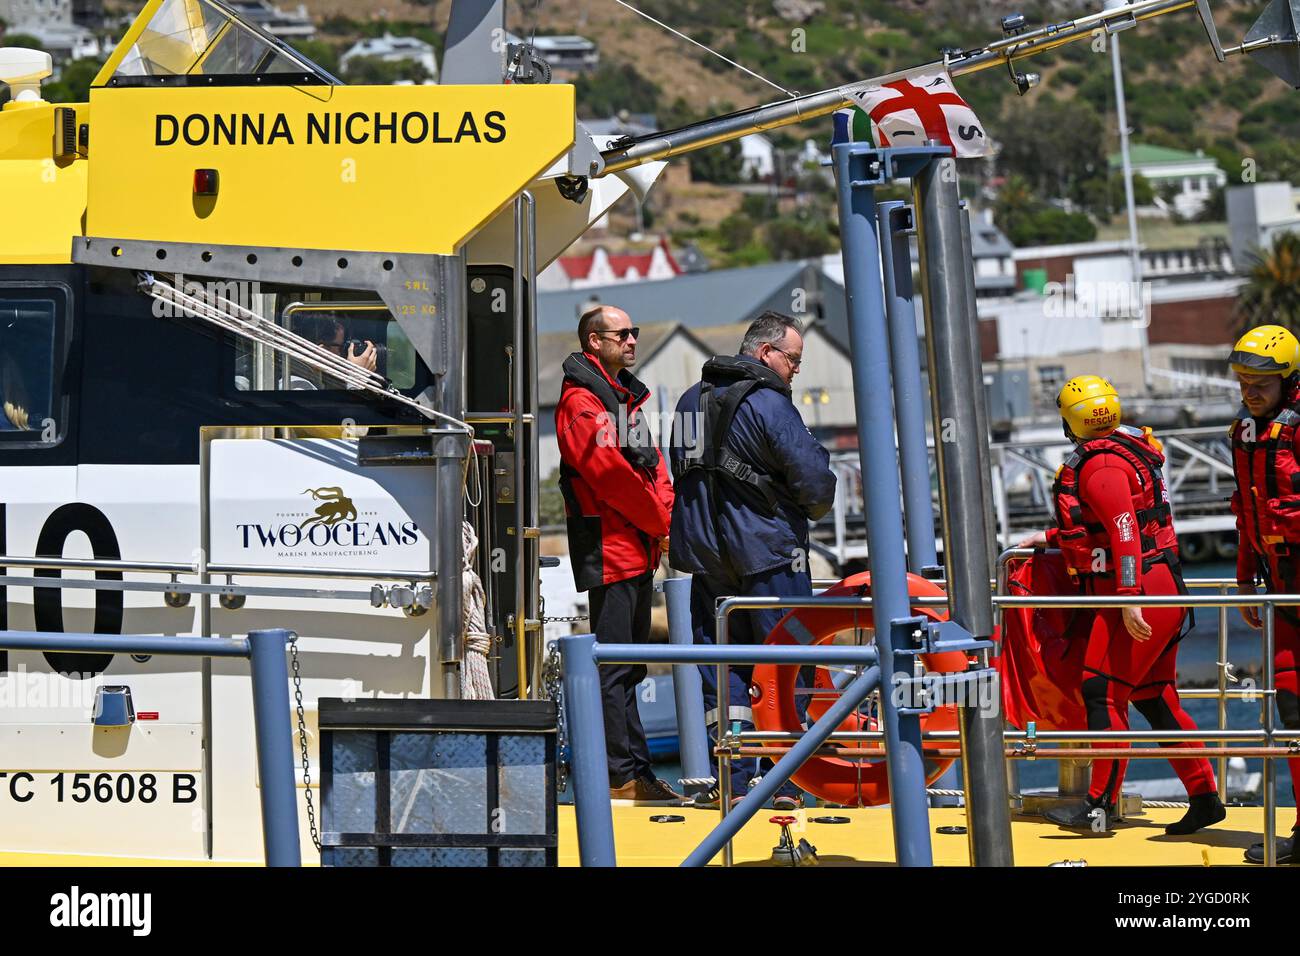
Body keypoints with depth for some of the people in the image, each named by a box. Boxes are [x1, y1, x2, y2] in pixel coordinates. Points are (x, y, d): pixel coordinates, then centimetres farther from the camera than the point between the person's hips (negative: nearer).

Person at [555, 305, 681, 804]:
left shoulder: (627, 396, 21)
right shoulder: (582, 399, -10)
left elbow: (651, 462, 18)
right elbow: (609, 471, -18)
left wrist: (664, 512, 0)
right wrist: (658, 522, -10)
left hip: (640, 549, 10)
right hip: (609, 550, -10)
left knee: (629, 666, 12)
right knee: (614, 667, -8)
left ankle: (636, 772, 17)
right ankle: (620, 777, -8)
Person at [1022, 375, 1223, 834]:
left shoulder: (1101, 466, -14)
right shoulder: (1125, 450, 17)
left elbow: (1125, 531, -24)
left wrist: (1129, 599, -29)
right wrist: (1054, 538, 34)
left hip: (1138, 593, -10)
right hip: (1162, 590, 10)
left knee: (1103, 692, -9)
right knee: (1154, 697, 13)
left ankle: (1101, 805, -8)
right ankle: (1204, 798, 15)